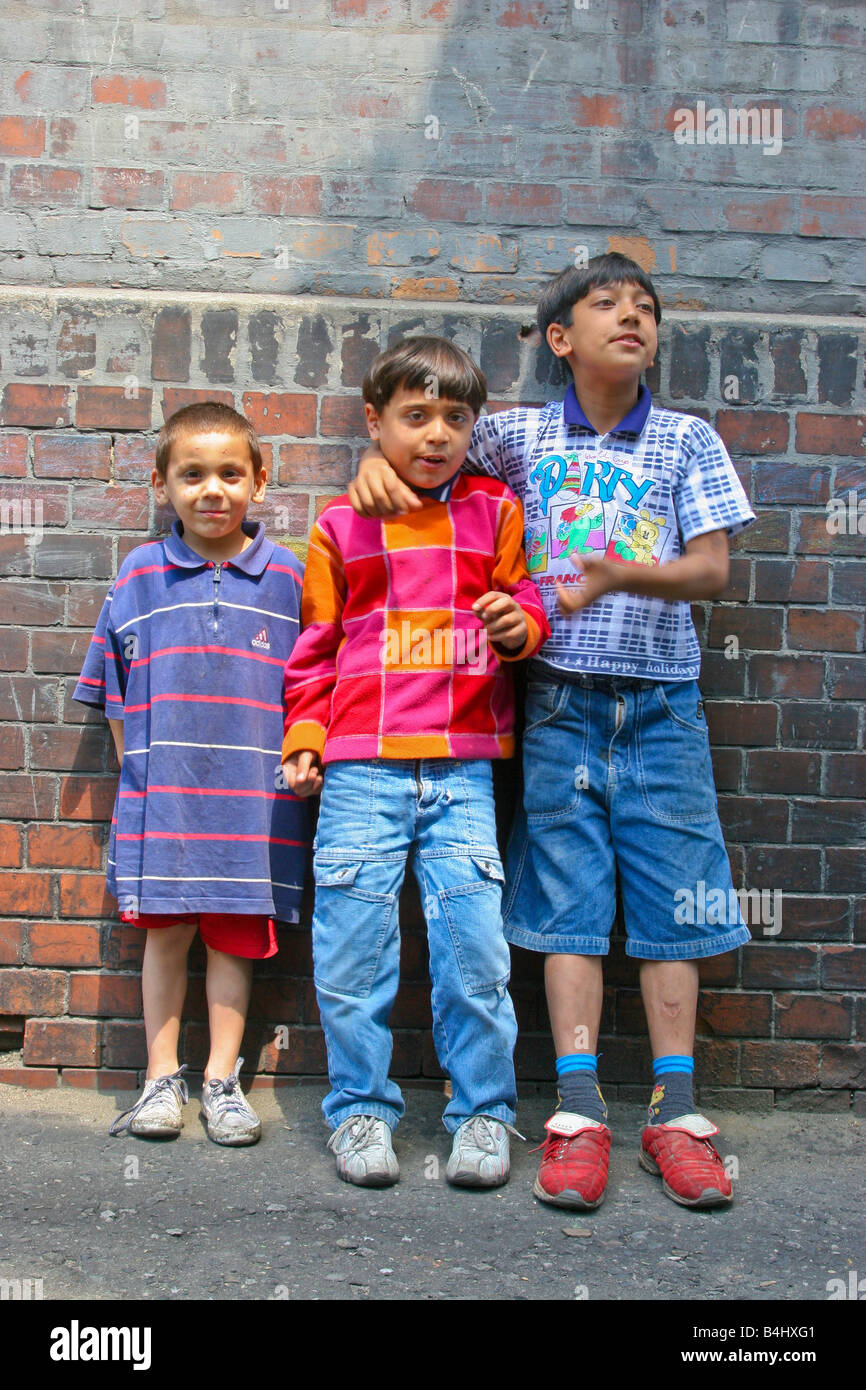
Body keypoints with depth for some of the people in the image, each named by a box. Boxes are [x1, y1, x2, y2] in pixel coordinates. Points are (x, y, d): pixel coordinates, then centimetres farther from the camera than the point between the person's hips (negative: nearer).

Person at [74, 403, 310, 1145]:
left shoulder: (287, 576, 2)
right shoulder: (140, 574, 4)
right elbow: (113, 684, 10)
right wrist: (136, 766, 5)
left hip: (253, 794, 0)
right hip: (161, 792, 1)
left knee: (237, 934, 7)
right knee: (166, 931, 7)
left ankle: (223, 1079, 20)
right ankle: (161, 1078, 21)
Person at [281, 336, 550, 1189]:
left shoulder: (493, 513, 10)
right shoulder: (340, 526, 9)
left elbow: (528, 604, 12)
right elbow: (316, 643, 13)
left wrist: (520, 625, -11)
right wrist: (303, 739, 6)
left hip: (462, 767, 0)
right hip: (362, 768, 0)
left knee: (473, 942, -2)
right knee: (352, 941, 2)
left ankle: (482, 1109, 15)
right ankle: (360, 1107, 19)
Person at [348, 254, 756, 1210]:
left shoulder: (687, 440, 7)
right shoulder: (523, 437, 7)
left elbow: (712, 569, -2)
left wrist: (621, 576, -21)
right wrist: (377, 463, -6)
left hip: (661, 701, 0)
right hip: (559, 700, 0)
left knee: (669, 898, 1)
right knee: (569, 902, -1)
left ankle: (673, 1111, 9)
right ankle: (579, 1112, 4)